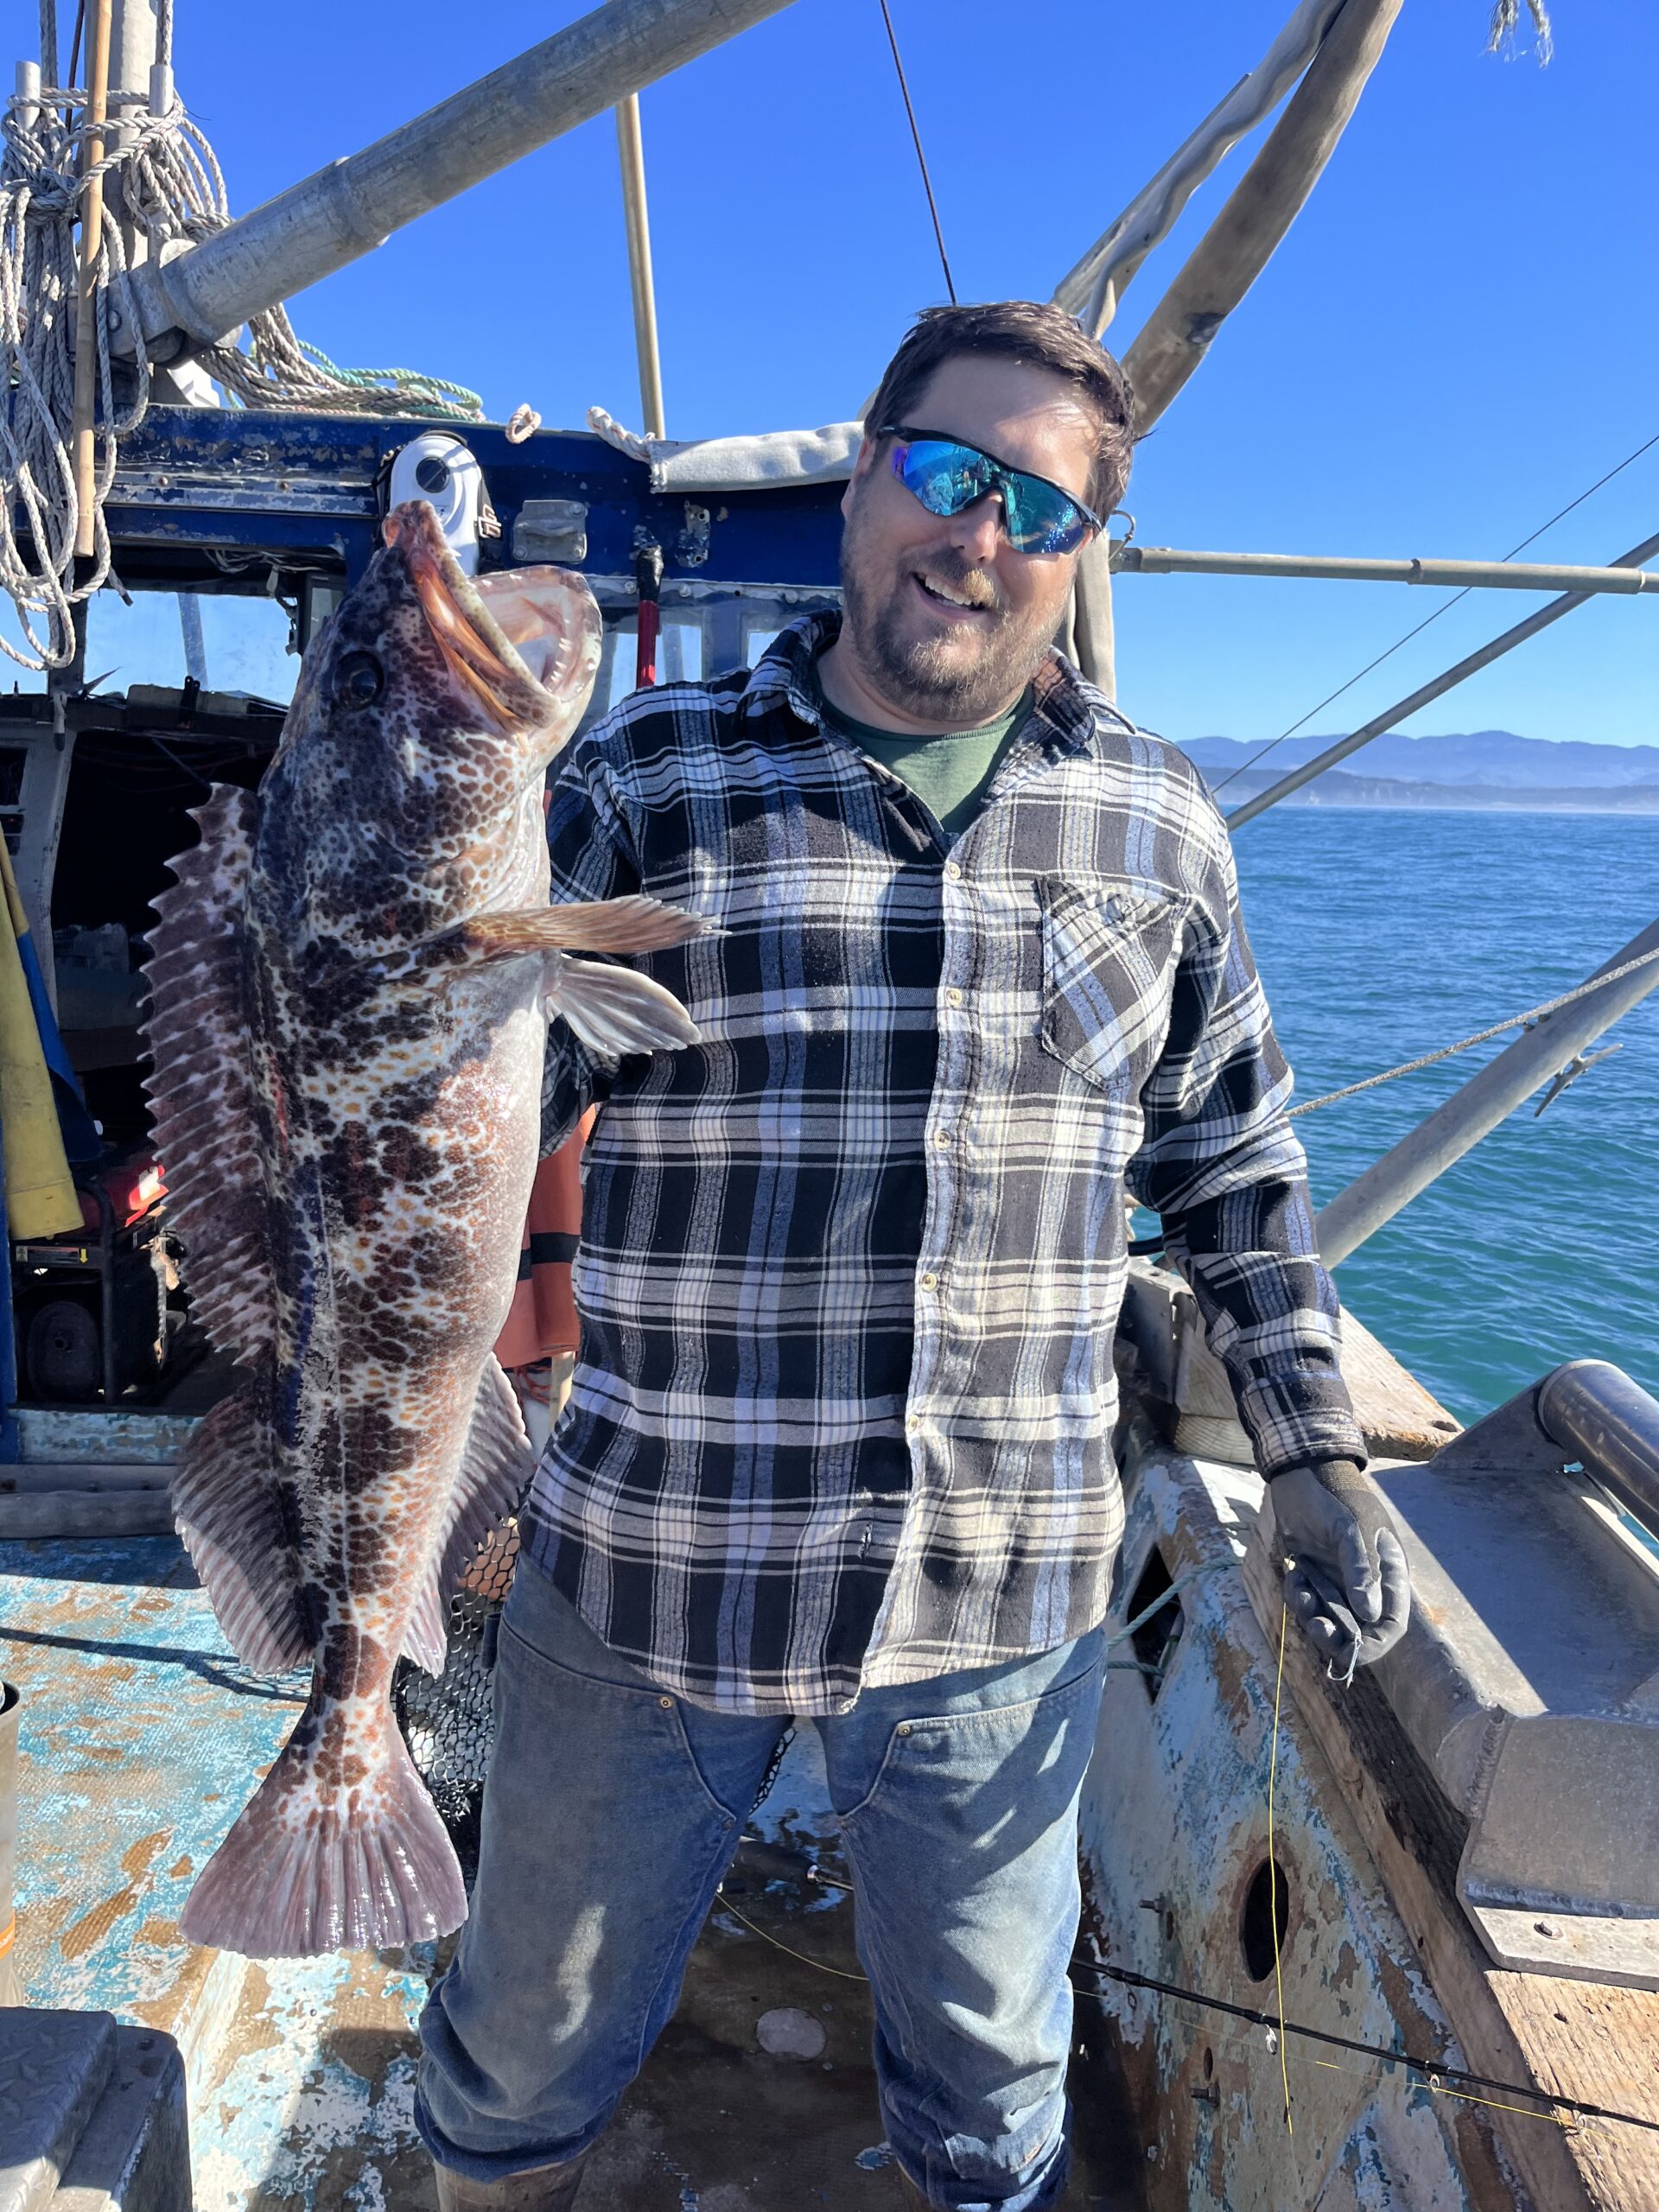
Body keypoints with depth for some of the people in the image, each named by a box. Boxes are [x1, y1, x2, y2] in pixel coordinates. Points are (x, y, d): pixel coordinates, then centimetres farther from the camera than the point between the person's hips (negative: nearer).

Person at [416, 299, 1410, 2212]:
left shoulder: (1157, 828, 4)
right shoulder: (645, 778, -3)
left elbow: (1238, 1168, 11)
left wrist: (1314, 1456, 9)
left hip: (1002, 1605, 2)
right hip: (648, 1579, 0)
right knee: (530, 2047, 22)